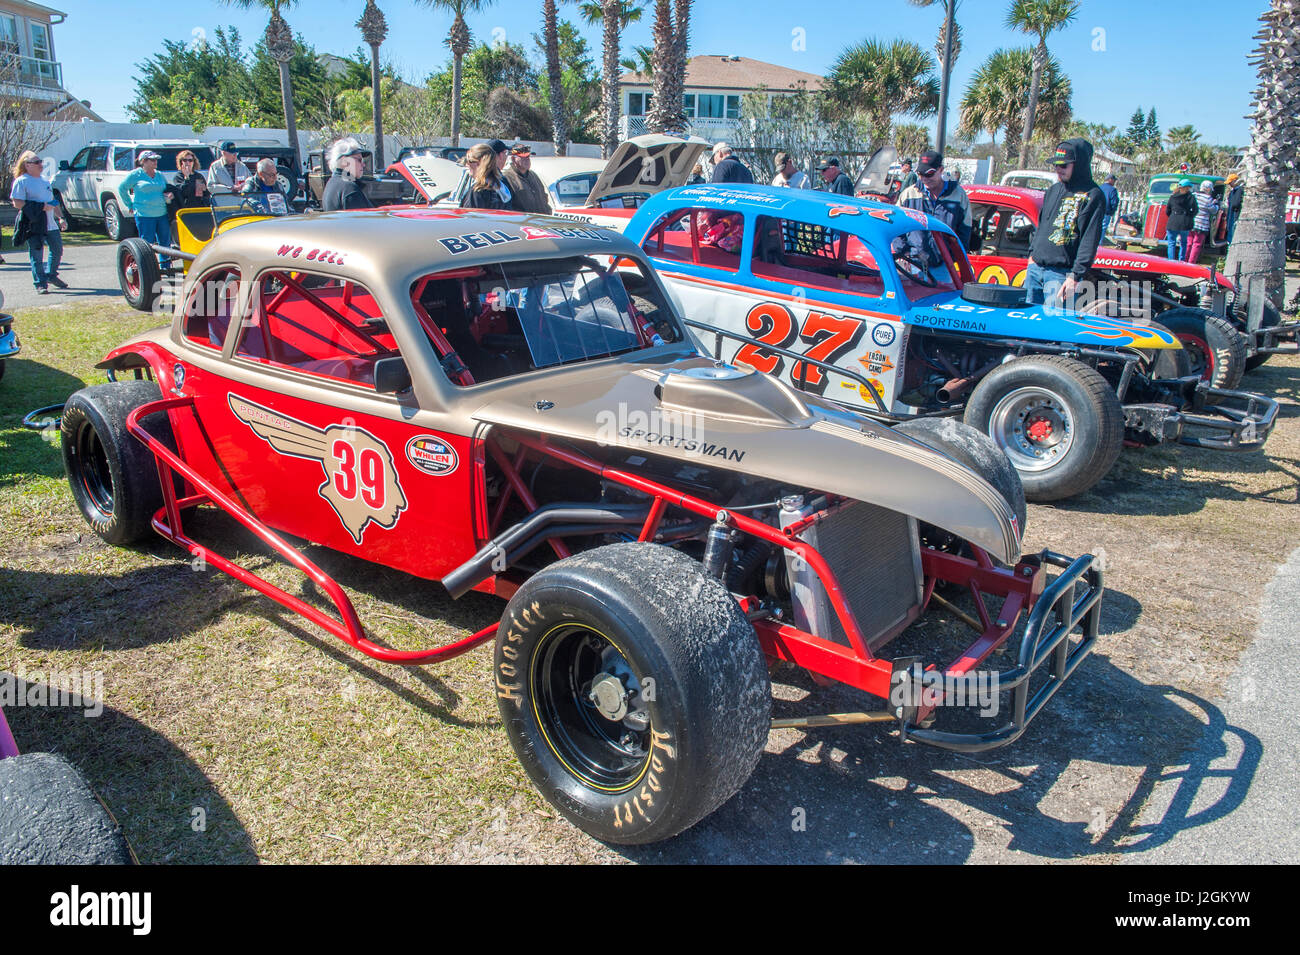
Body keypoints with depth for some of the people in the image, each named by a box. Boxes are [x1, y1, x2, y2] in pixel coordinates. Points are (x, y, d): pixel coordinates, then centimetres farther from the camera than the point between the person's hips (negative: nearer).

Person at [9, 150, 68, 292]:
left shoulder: (45, 180, 18)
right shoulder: (21, 181, -5)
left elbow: (53, 201, 26)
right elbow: (17, 203, -13)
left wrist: (61, 218, 17)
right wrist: (42, 206, -18)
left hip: (51, 224, 7)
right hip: (34, 226, -7)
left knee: (57, 250, 13)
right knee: (37, 255, -3)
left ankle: (51, 275, 34)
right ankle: (40, 284, 3)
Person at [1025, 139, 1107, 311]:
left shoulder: (1092, 195, -8)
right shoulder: (1054, 190, 15)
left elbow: (1090, 240, -13)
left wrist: (1075, 276, -19)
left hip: (1060, 273, -7)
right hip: (1035, 267, 7)